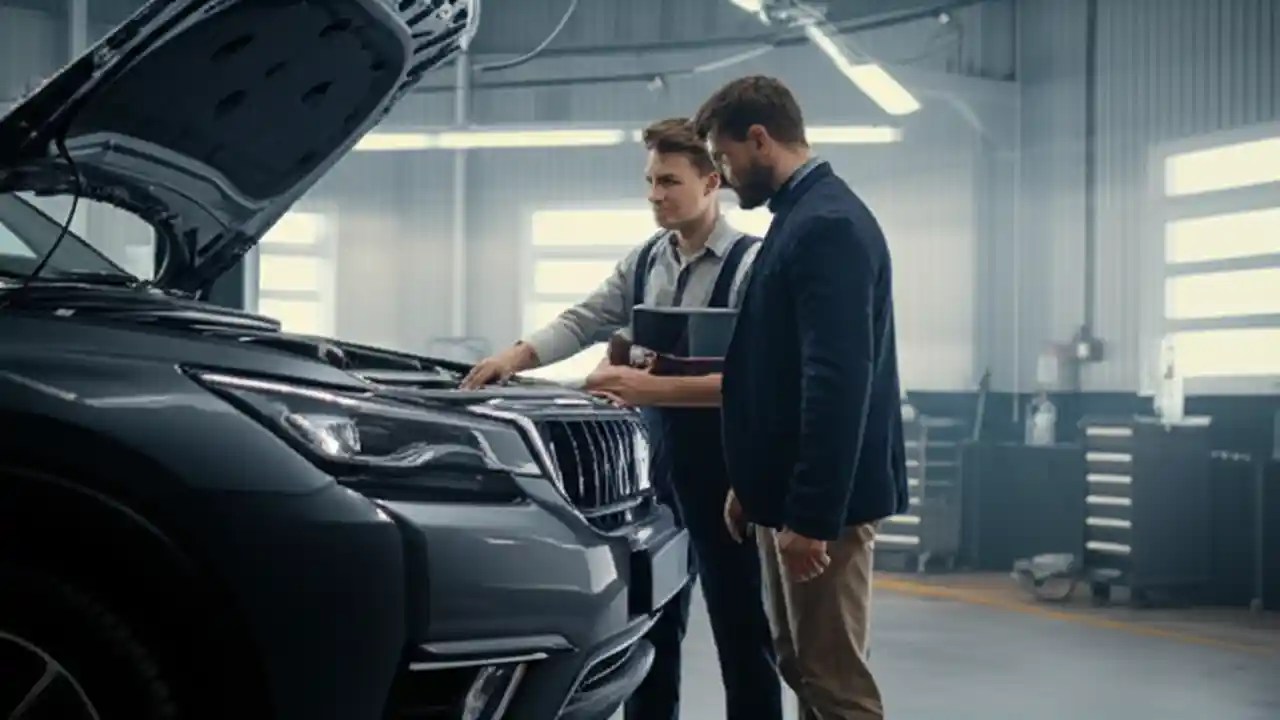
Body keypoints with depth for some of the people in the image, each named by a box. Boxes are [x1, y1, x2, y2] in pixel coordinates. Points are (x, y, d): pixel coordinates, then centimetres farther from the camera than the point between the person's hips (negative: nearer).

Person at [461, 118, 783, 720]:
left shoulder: (750, 265, -11)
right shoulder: (642, 262, 11)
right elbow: (582, 322, 5)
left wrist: (651, 388, -28)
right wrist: (518, 355, -13)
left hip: (722, 466, -6)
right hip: (658, 461, 7)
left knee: (739, 624, 3)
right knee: (650, 621, 14)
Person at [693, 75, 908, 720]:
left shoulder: (827, 224, -17)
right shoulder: (804, 217, 14)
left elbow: (840, 381, -24)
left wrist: (812, 515, -25)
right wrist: (753, 483, 19)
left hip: (820, 500, -10)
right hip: (790, 492, 10)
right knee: (802, 667, 17)